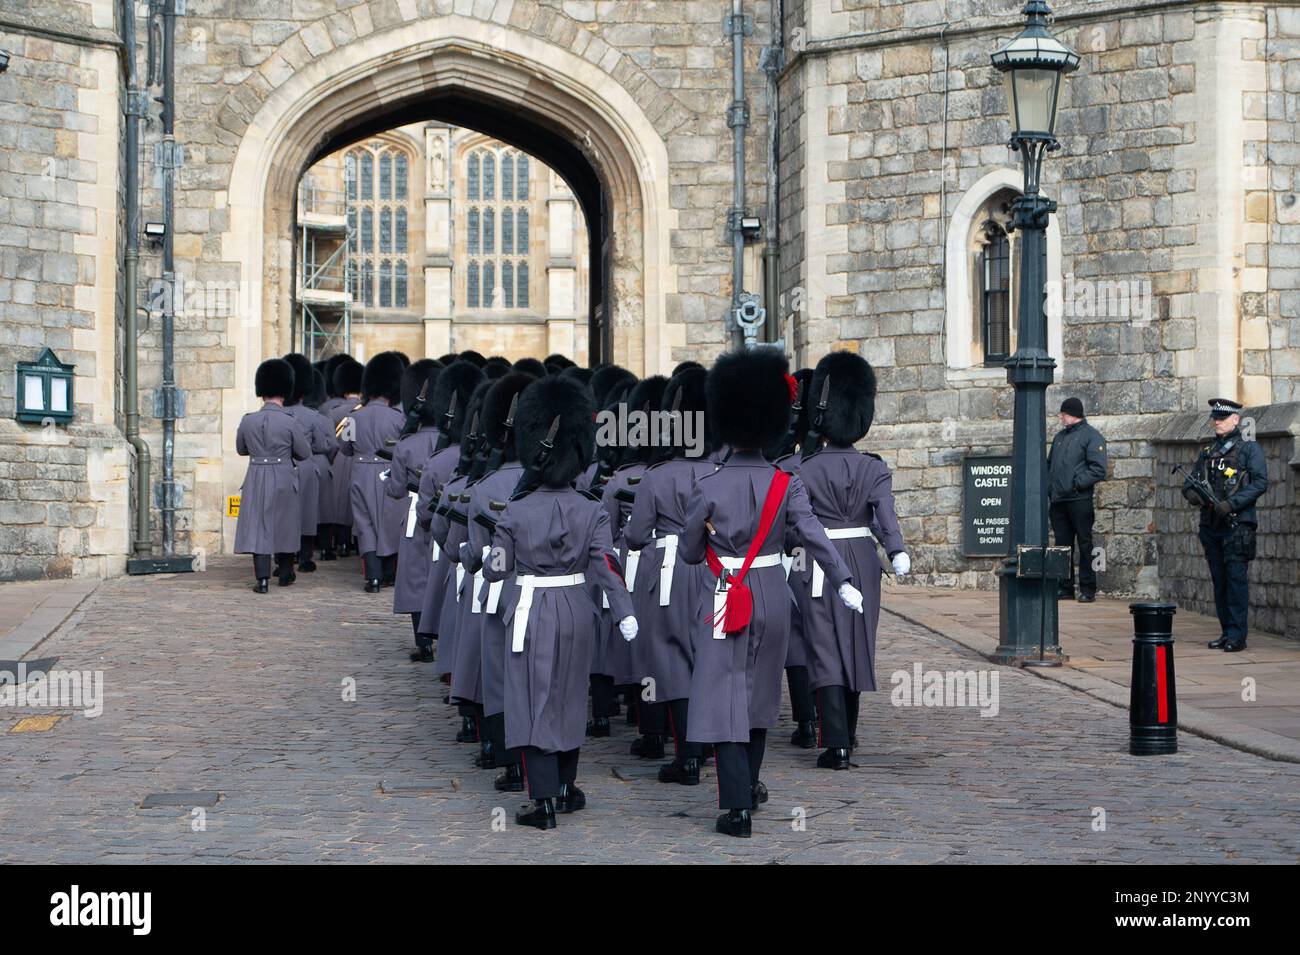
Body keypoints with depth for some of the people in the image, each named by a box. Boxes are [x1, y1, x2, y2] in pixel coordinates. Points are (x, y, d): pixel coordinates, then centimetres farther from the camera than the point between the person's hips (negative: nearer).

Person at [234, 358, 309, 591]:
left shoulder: (248, 420, -3)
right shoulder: (288, 422, -11)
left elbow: (241, 449, 13)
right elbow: (305, 453, -2)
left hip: (256, 479, 1)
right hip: (283, 480, -1)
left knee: (258, 525, 1)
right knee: (284, 525, 15)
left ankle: (262, 578, -9)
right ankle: (285, 572, 28)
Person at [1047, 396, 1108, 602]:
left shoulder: (1091, 436, -2)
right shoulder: (1060, 437, 22)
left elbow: (1098, 470, -11)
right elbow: (1049, 465, 26)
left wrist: (1077, 483, -18)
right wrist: (1047, 488, 10)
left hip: (1079, 500, -7)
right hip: (1058, 500, 7)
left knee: (1084, 545, -3)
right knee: (1062, 545, 8)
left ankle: (1088, 590, -1)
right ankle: (1065, 587, 14)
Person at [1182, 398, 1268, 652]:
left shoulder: (1250, 449, 0)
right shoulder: (1207, 452, 17)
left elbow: (1260, 483, -9)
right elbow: (1190, 480, 19)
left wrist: (1231, 503, -18)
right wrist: (1191, 492, -5)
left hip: (1237, 524, -6)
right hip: (1211, 525, 6)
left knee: (1236, 578, -9)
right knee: (1219, 581, 9)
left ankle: (1237, 636, -9)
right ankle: (1226, 633, 15)